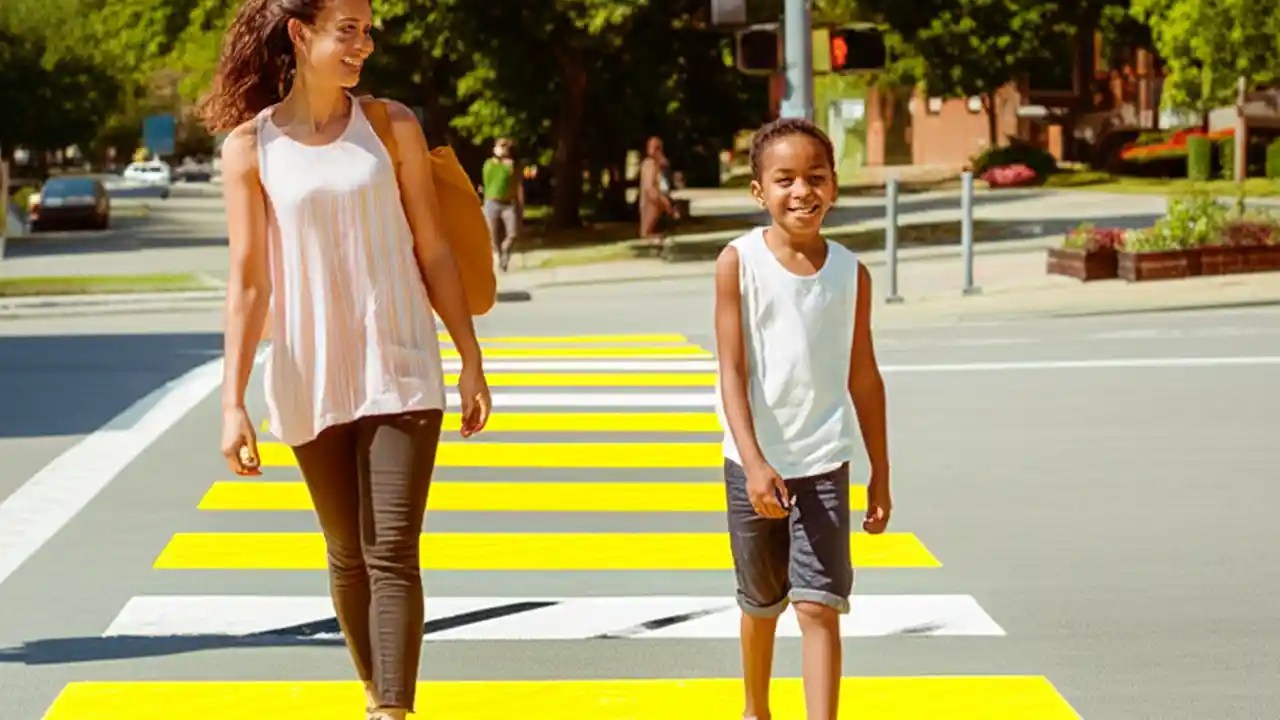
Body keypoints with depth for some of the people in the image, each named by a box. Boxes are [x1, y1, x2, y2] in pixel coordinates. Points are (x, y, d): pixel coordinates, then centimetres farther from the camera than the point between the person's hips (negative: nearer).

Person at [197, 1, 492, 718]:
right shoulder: (252, 144, -3)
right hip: (310, 381, 1)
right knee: (347, 556, 12)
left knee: (392, 554, -9)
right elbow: (249, 281, -3)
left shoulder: (392, 125, 0)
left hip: (400, 369, 0)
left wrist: (472, 362, 4)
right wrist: (233, 402, -7)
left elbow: (434, 250, 4)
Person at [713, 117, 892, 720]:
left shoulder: (850, 272, -1)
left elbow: (863, 376, 7)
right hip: (755, 461, 0)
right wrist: (755, 463, -22)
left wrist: (880, 472, 9)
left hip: (824, 462, 0)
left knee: (818, 605, -9)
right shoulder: (740, 262, -9)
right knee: (761, 602, 17)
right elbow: (733, 371, -12)